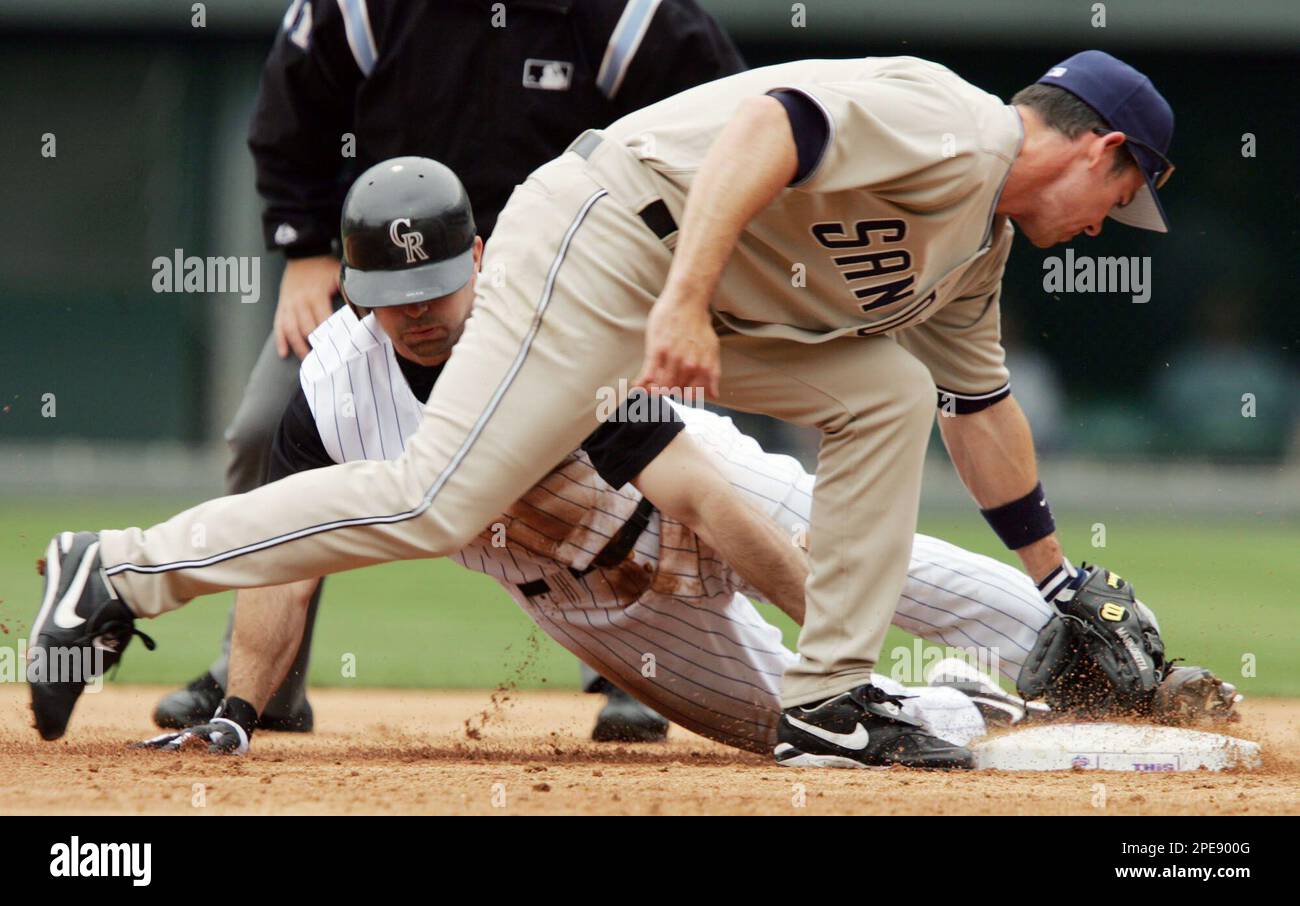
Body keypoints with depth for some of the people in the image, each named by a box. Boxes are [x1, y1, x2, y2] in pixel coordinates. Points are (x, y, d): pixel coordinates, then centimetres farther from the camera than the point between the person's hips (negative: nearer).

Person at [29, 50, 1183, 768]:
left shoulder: (980, 241, 21)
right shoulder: (953, 128, -13)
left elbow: (980, 403, 34)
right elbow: (770, 123, -28)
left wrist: (1060, 578, 38)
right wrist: (685, 301, -37)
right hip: (599, 247, -10)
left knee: (885, 392, 6)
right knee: (437, 500, -16)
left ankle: (827, 705, 4)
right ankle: (123, 573, -10)